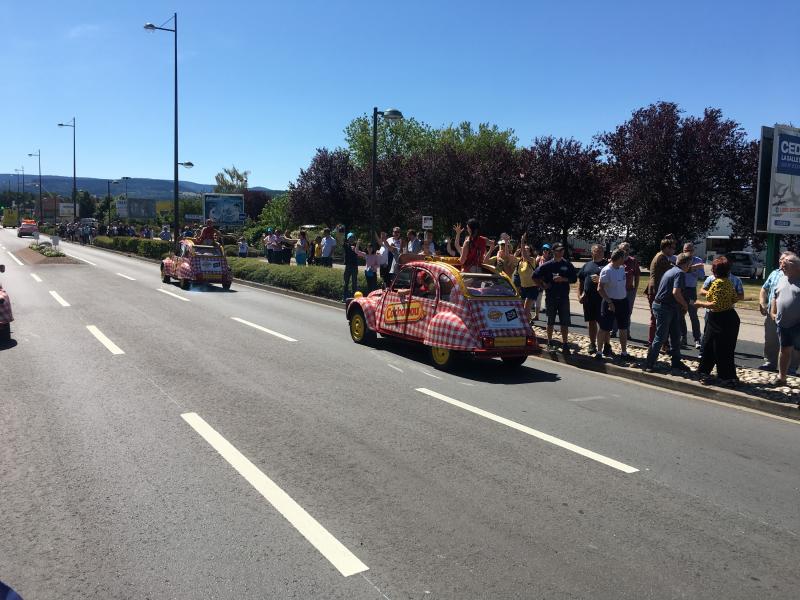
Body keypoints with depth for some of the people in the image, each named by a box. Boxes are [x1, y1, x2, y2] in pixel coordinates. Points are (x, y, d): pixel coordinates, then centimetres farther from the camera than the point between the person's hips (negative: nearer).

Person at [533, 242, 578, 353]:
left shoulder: (567, 265, 4)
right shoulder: (547, 265, 0)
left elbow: (574, 278, 3)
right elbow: (535, 276, 5)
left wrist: (563, 279, -12)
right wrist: (543, 285, -2)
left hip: (564, 297, 1)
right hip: (551, 297, -1)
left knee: (565, 322, 2)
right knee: (550, 321, 8)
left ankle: (565, 344, 8)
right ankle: (550, 343, 18)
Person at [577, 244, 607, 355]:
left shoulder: (607, 265, 2)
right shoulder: (586, 266, 15)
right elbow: (580, 282, 16)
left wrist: (600, 279, -20)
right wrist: (579, 295, 5)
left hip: (602, 297, -4)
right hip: (588, 298, 4)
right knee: (591, 322, 10)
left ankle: (606, 344, 10)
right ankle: (592, 343, 21)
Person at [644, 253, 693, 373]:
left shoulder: (672, 271, 16)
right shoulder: (680, 273, -15)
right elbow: (676, 292, -27)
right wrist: (685, 305, -12)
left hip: (670, 308, 10)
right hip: (664, 308, -10)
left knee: (676, 335, 14)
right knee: (660, 337, -5)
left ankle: (676, 362, 24)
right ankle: (649, 364, 0)